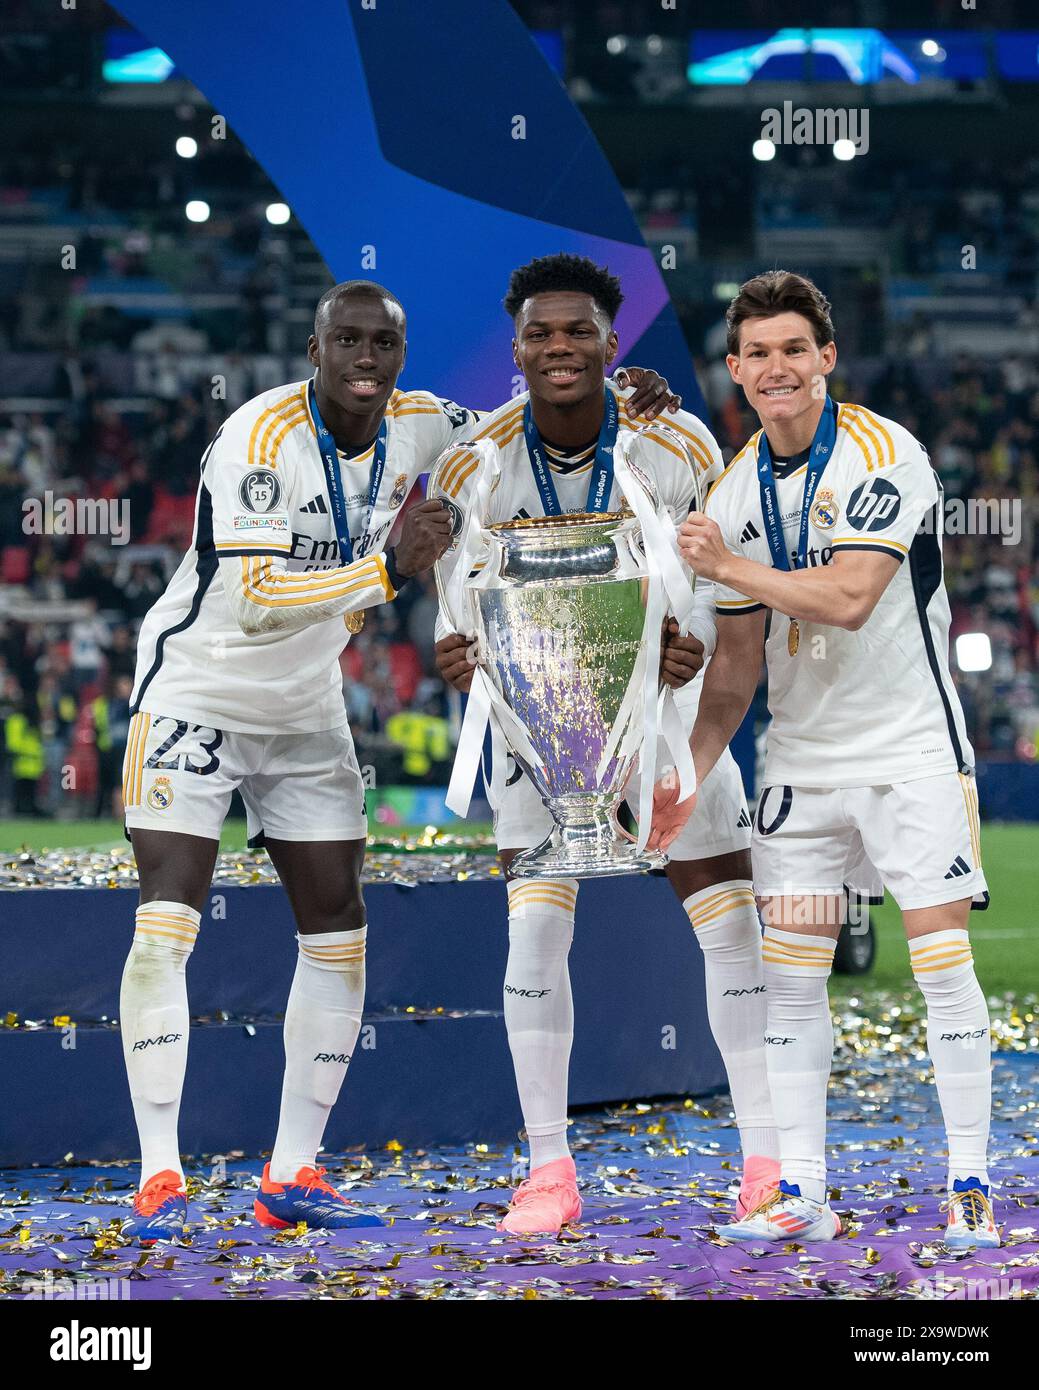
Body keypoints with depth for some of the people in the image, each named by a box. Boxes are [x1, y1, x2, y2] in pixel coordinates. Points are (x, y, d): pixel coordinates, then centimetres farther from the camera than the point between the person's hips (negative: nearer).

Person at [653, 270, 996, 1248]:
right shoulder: (736, 491, 7)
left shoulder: (885, 456, -12)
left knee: (944, 965, -8)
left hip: (911, 748, -6)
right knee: (790, 980, 1)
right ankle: (800, 1193, 7)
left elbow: (849, 598, -25)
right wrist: (687, 772, 5)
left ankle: (968, 1186, 0)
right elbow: (738, 656, 12)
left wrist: (730, 567, -20)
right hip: (800, 758, 6)